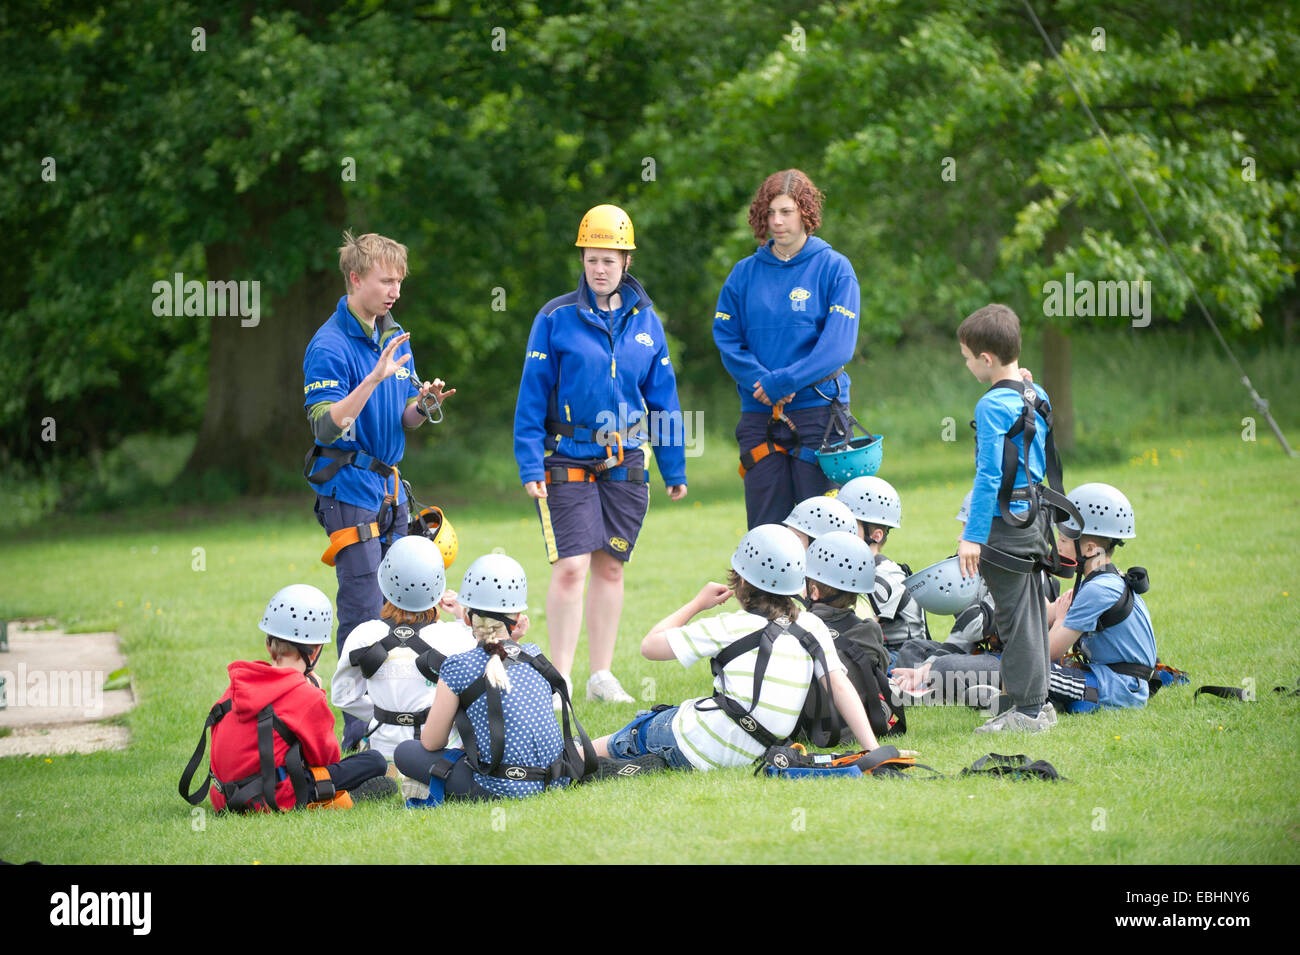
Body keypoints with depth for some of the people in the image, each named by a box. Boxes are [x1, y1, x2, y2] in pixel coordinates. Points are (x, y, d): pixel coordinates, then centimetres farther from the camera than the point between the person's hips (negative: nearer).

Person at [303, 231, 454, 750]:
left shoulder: (395, 338, 13)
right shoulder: (329, 347, -12)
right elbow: (328, 426, -21)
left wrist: (422, 403, -5)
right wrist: (373, 379, -31)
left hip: (390, 488, 8)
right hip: (350, 488, -8)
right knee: (363, 612, -10)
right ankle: (358, 735, -8)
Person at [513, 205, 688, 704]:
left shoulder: (644, 321, 6)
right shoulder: (556, 319, -5)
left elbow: (663, 397, 12)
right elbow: (532, 397, -4)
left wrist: (674, 469, 11)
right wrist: (531, 466, -10)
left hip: (624, 465, 4)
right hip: (569, 464, -4)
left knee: (610, 567, 10)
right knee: (570, 567, -11)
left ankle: (602, 676, 18)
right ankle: (561, 678, -4)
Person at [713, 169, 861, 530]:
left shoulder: (834, 269, 1)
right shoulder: (745, 274, 11)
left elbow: (838, 347, -8)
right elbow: (726, 340, 5)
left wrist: (782, 382, -15)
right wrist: (760, 380, -12)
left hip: (818, 409, -3)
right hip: (759, 415, 3)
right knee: (765, 530, 1)